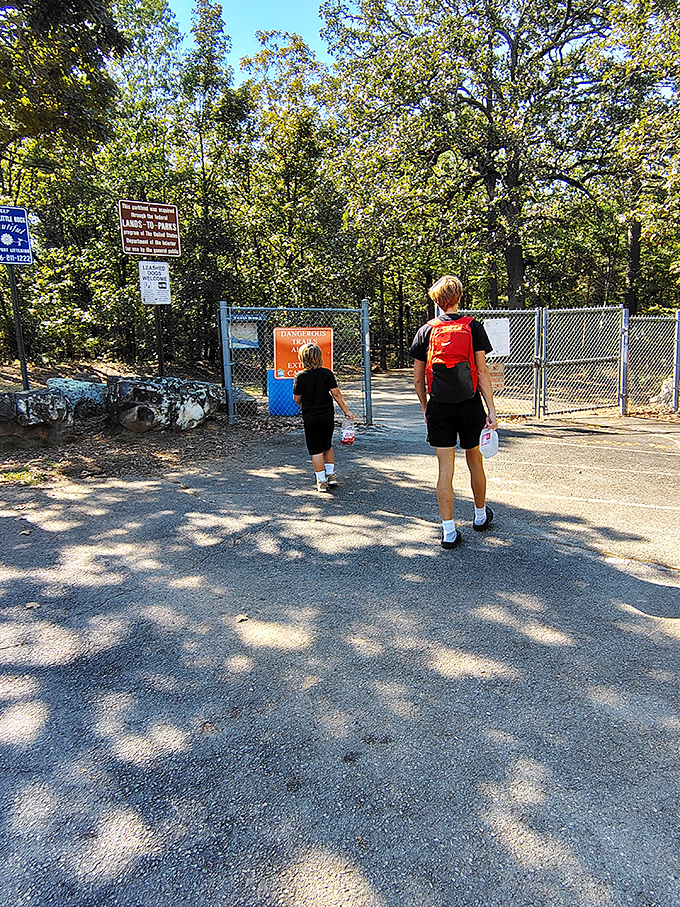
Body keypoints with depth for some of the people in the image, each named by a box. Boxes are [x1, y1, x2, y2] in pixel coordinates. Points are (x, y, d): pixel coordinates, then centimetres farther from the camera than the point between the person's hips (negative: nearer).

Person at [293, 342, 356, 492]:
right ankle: (331, 475, 23)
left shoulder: (300, 377, -7)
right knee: (327, 447, 21)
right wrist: (346, 411, 1)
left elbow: (297, 399, 1)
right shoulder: (327, 373, -5)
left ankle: (322, 481, 6)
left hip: (310, 418, -2)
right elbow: (336, 394, -6)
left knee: (316, 451, 4)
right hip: (327, 416, 2)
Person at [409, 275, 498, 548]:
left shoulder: (426, 331, 2)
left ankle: (449, 532, 2)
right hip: (470, 405, 0)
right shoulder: (473, 328, -1)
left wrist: (425, 408, 17)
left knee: (445, 469, 2)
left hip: (439, 409, 0)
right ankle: (481, 516, 37)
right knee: (474, 460, 18)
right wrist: (491, 409, -3)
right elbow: (482, 372, -5)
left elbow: (418, 379, 4)